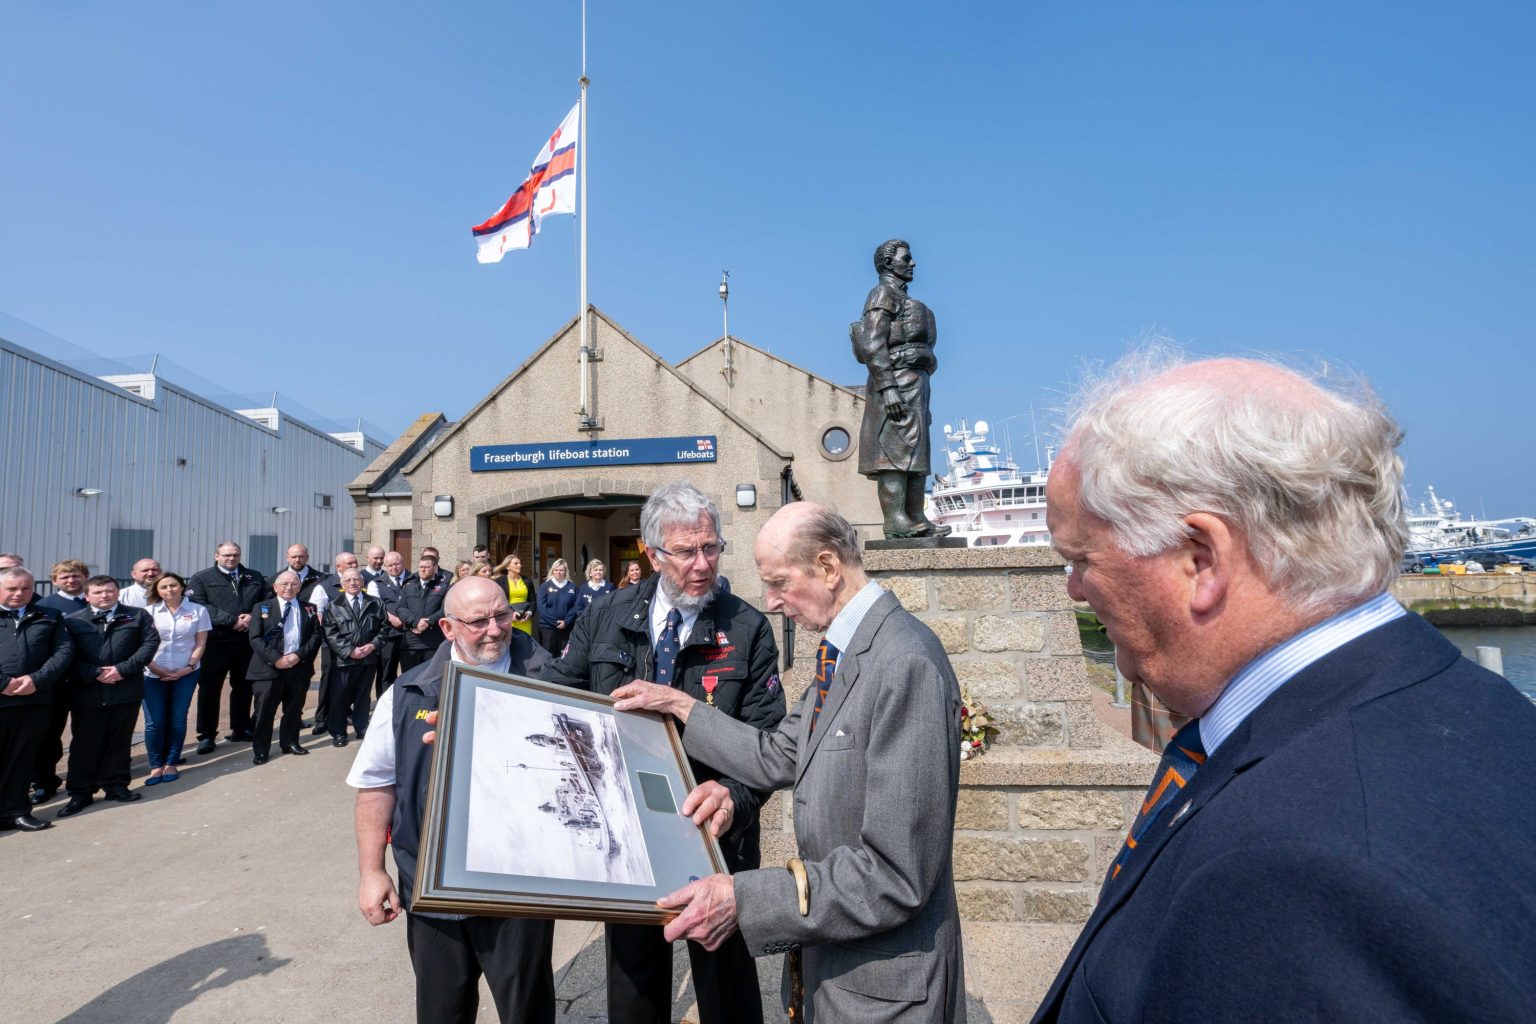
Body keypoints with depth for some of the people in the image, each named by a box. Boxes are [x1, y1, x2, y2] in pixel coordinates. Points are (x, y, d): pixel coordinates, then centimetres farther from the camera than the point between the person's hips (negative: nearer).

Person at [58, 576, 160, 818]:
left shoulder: (138, 616, 7)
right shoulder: (72, 621, 5)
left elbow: (151, 642, -2)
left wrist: (123, 669, -12)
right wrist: (95, 673, -14)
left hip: (126, 691, 1)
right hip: (87, 693, 0)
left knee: (120, 741, 10)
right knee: (85, 743, 6)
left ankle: (116, 785, 22)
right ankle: (80, 792, 17)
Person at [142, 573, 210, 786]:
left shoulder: (198, 611, 1)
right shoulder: (149, 612, 2)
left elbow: (200, 643, 2)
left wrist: (189, 667, -8)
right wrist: (155, 668, -9)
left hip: (185, 673, 0)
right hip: (153, 674, 0)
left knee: (177, 720, 4)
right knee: (154, 722, -2)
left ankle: (171, 764, 15)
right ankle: (156, 766, 10)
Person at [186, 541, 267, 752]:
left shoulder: (255, 577, 13)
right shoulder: (201, 579, 2)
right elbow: (199, 606, -11)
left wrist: (253, 617, -11)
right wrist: (232, 620, -17)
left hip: (248, 641, 3)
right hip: (216, 641, -3)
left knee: (243, 686, 12)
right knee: (209, 688, 2)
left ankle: (241, 729, 25)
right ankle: (206, 735, 11)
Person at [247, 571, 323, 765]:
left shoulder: (309, 609, 9)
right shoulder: (262, 608, 2)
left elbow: (316, 636, 4)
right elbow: (255, 638, -5)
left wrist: (299, 655, -11)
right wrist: (276, 659, -15)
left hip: (299, 667, 2)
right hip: (269, 668, -2)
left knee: (294, 709, 12)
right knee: (264, 710, 0)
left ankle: (290, 742, 26)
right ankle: (260, 750, 10)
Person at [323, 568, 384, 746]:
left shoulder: (375, 604, 8)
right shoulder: (334, 606, 2)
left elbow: (383, 627, 7)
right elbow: (330, 634, -4)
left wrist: (373, 645, -9)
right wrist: (350, 651, -13)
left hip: (369, 658, 2)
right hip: (343, 660, -2)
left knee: (363, 696, 12)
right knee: (340, 697, 3)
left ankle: (362, 729, 23)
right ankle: (338, 733, 16)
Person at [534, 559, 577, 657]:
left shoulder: (572, 587, 6)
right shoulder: (545, 586, 2)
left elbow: (575, 607, 2)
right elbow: (542, 606, -4)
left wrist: (566, 622, -11)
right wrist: (554, 622, -11)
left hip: (567, 627, 1)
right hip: (548, 626, -1)